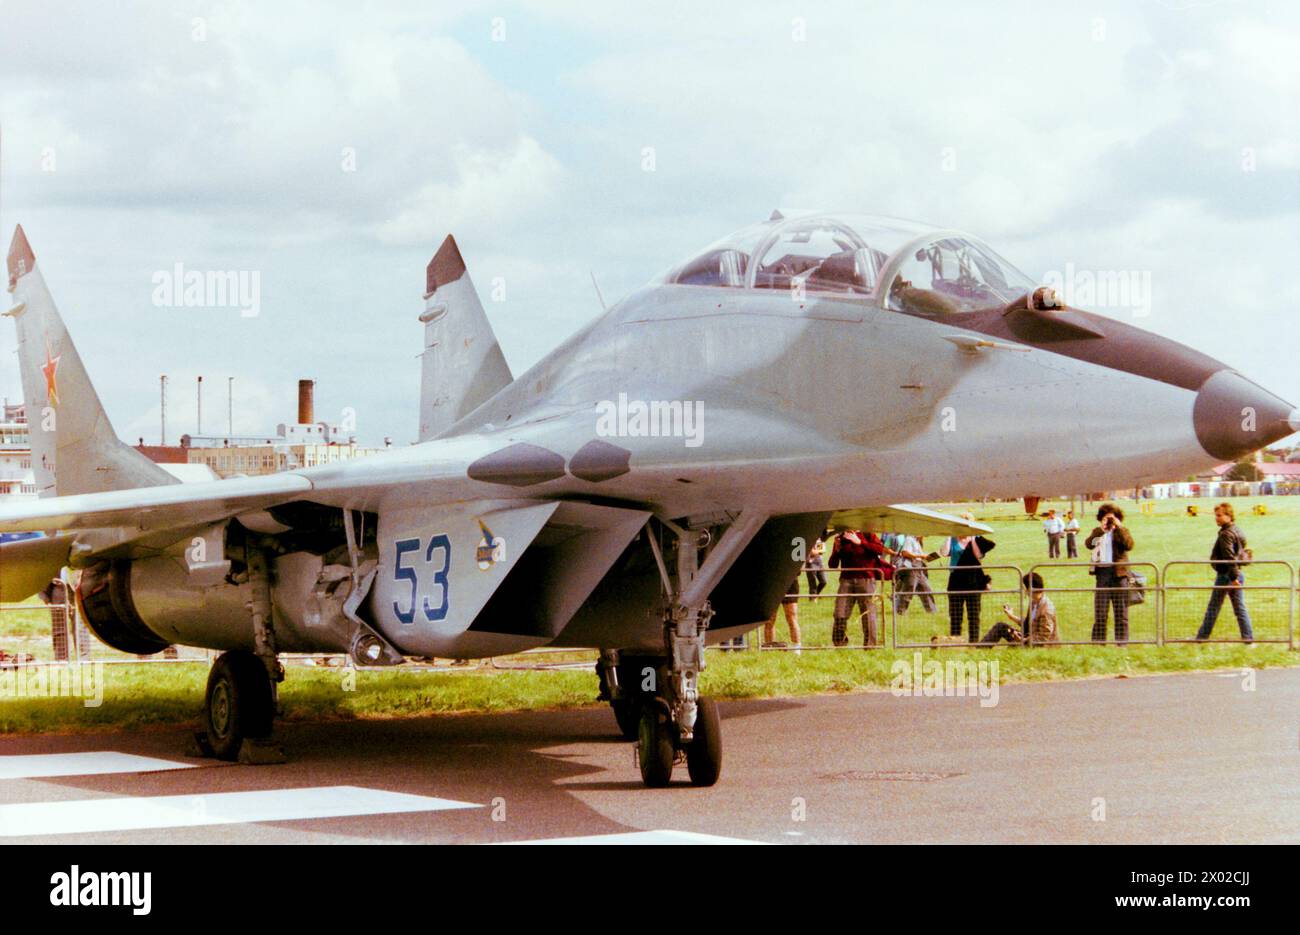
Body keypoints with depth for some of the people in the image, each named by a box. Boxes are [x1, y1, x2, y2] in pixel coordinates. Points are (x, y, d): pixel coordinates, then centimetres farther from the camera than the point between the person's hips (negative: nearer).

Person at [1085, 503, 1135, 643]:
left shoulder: (1121, 532, 10)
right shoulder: (1097, 533, 14)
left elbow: (1129, 545, -10)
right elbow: (1088, 543, -6)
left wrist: (1119, 527, -13)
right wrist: (1101, 529, -13)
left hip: (1119, 574, -1)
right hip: (1102, 573, 1)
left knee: (1121, 613, 2)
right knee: (1100, 612, -1)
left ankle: (1122, 642, 6)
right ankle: (1098, 642, 3)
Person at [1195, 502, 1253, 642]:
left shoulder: (1226, 534, -17)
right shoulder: (1237, 531, 13)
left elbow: (1229, 557, -23)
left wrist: (1233, 577, -26)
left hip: (1225, 575, -9)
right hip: (1237, 574, 9)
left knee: (1213, 608, 1)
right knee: (1239, 607, 9)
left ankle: (1202, 636, 8)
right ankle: (1248, 637, 6)